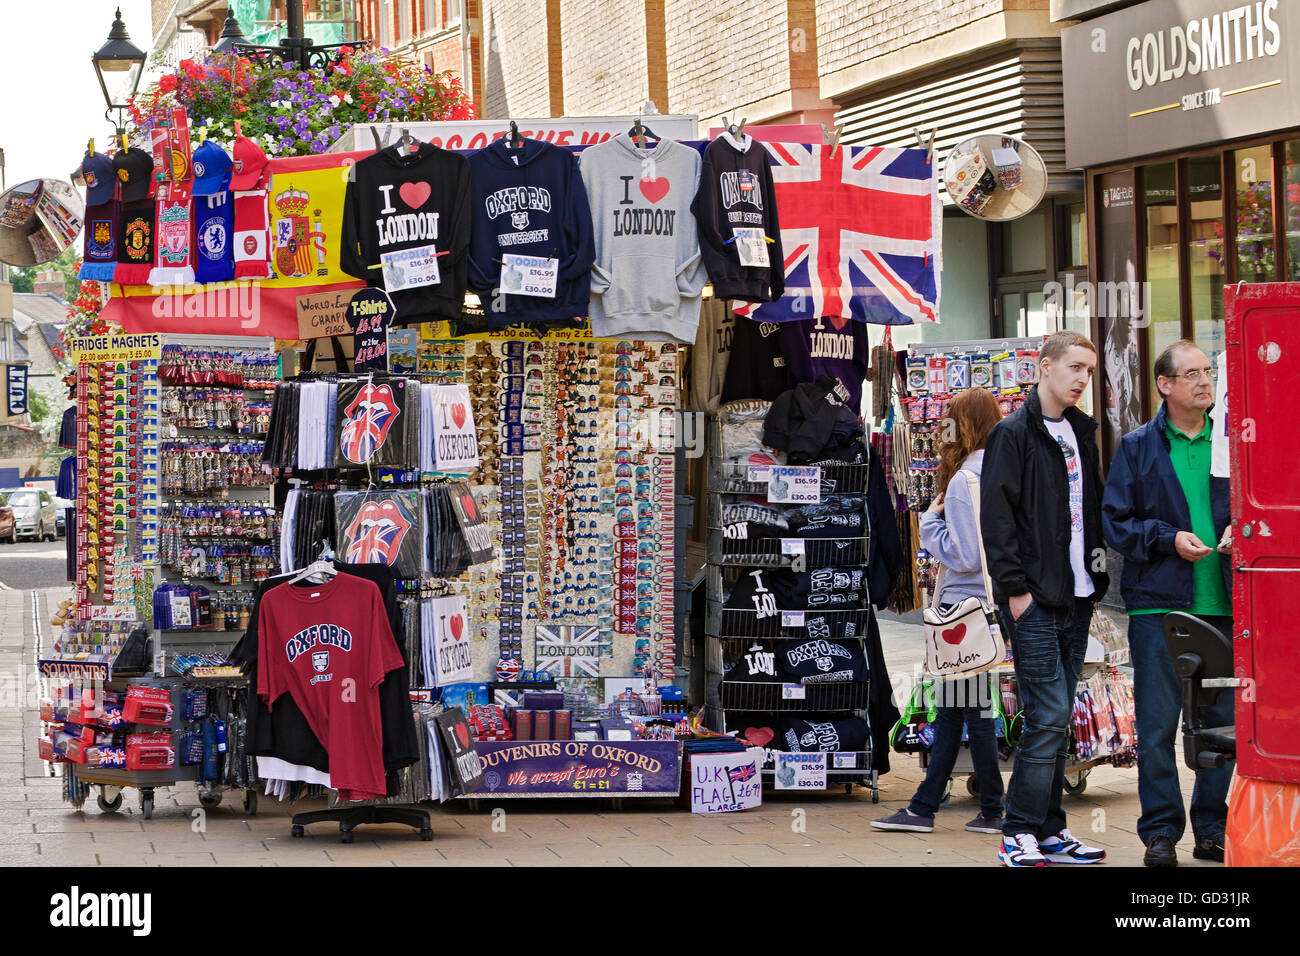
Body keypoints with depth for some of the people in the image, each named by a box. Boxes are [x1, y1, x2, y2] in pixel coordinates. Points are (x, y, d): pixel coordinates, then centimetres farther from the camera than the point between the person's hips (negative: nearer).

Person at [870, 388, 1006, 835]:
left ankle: (993, 810, 7)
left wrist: (930, 522, -7)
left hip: (966, 605, -9)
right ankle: (923, 807, 16)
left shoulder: (964, 480, -17)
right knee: (950, 709, 11)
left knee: (974, 711, 0)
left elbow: (963, 555, -20)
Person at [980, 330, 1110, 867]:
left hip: (1076, 601, 7)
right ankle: (1020, 834, -3)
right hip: (1034, 601, -7)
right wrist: (1016, 589, -15)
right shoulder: (1013, 433, -7)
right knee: (1048, 715, -10)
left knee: (1057, 720, 10)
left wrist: (1095, 574, 14)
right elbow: (996, 518, -12)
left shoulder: (1081, 433, 16)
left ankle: (1048, 832, 14)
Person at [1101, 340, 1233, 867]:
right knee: (1157, 724, -3)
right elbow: (1116, 521, 2)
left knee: (1225, 720, 6)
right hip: (1158, 603, -2)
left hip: (1224, 603, 2)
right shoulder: (1137, 448, 5)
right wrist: (1169, 538, -11)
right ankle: (1160, 832, 6)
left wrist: (1241, 531, -4)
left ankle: (1213, 830, 17)